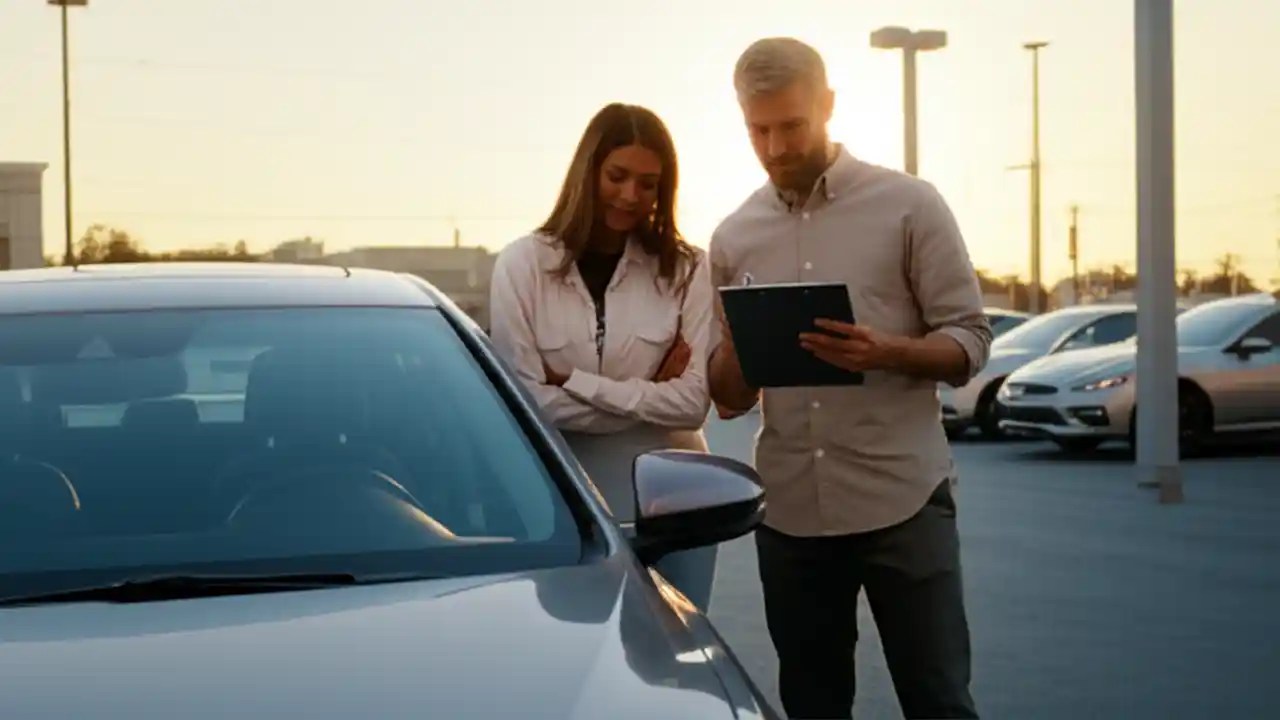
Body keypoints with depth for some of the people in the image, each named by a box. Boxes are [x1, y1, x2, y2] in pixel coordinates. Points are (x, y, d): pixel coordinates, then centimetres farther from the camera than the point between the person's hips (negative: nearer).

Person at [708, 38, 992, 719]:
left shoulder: (909, 205, -1)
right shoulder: (733, 237, 9)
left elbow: (969, 341, -3)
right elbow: (729, 399, 11)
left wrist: (886, 352, -22)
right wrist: (735, 351, -12)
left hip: (902, 502, -3)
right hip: (790, 511, 4)